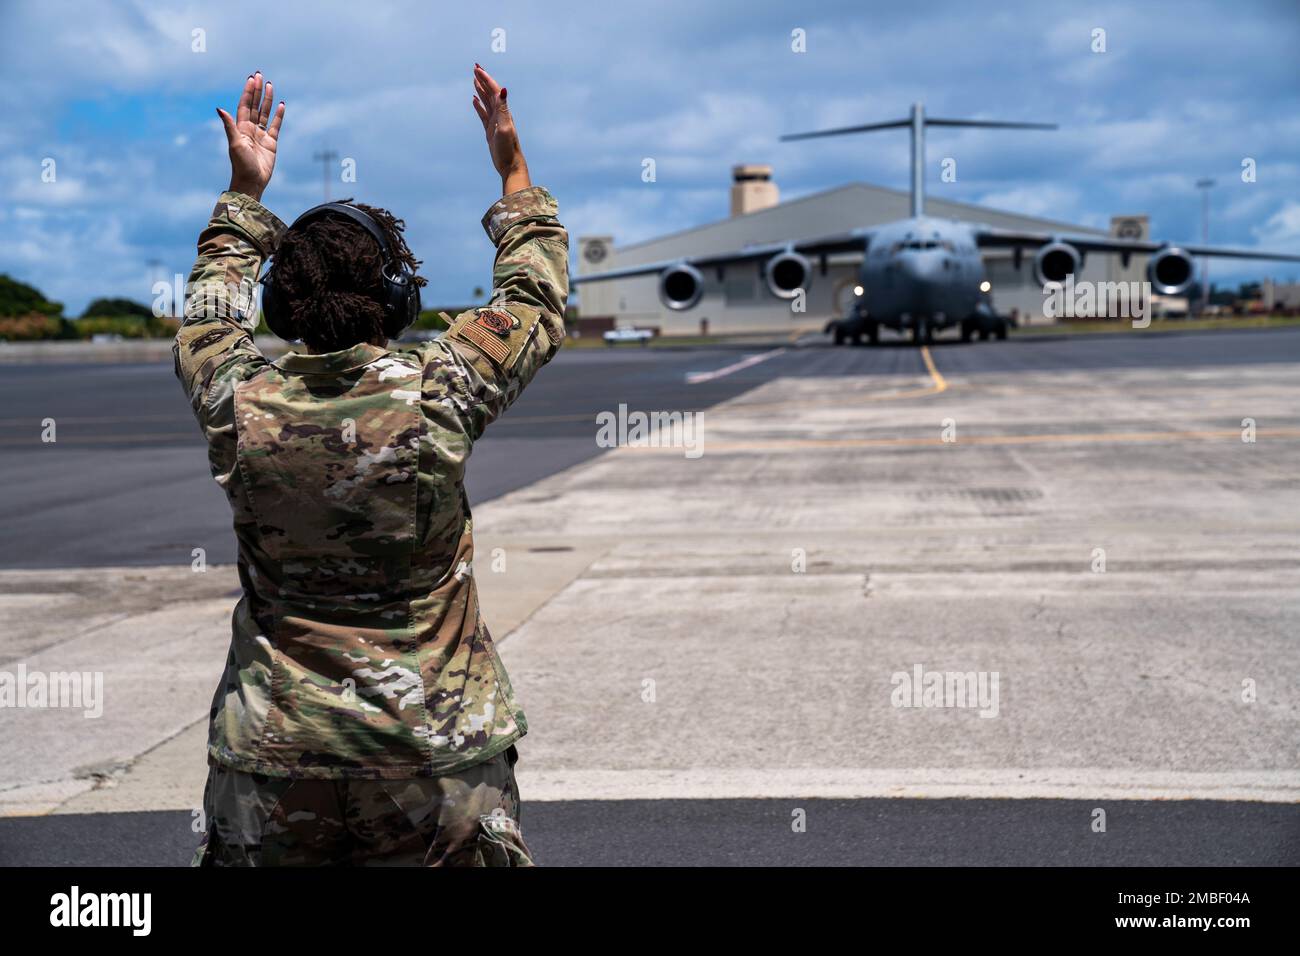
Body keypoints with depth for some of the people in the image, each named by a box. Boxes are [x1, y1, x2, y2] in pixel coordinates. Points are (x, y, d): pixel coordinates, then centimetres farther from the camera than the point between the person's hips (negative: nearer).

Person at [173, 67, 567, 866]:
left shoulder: (241, 404, -7)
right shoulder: (438, 394, -13)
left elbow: (210, 312, 18)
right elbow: (537, 299, 6)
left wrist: (245, 193, 24)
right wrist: (513, 168, 15)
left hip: (274, 754, 2)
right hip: (437, 752, -2)